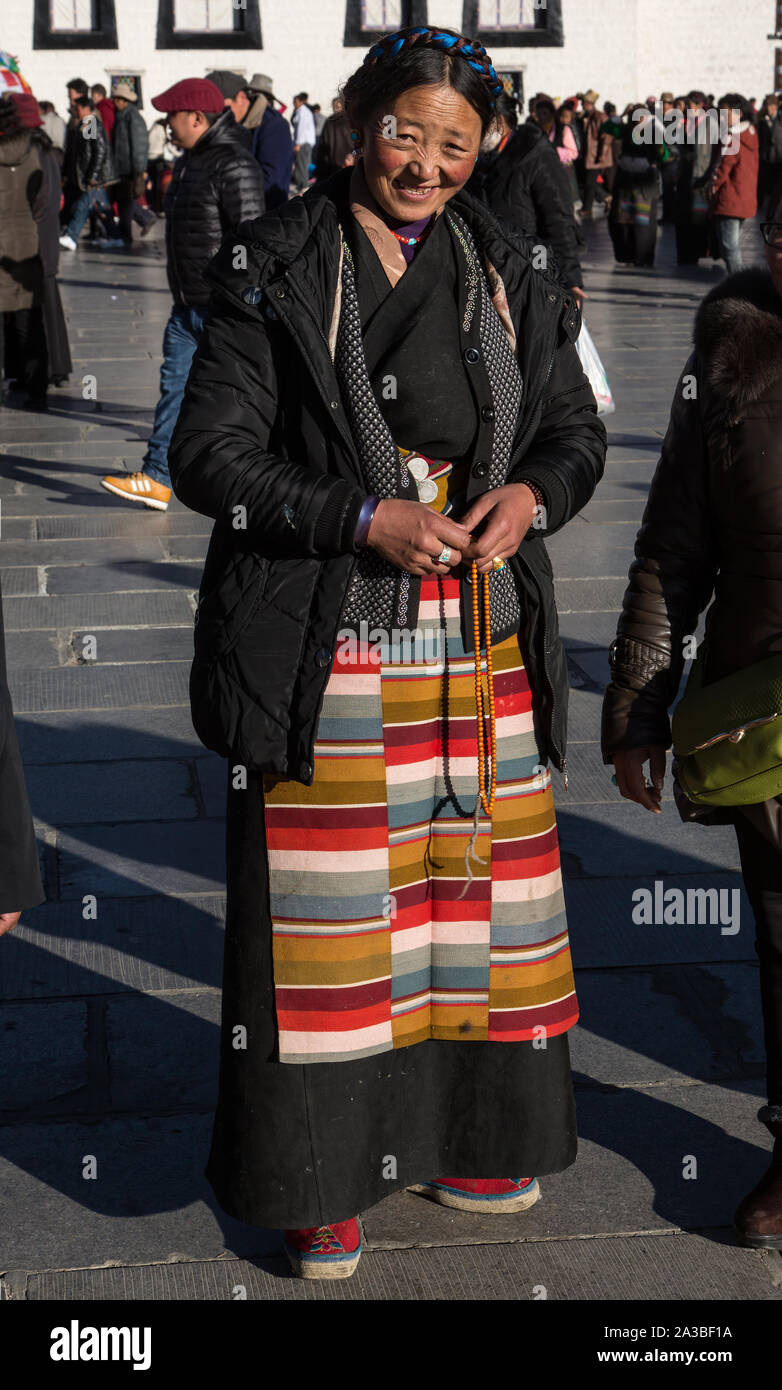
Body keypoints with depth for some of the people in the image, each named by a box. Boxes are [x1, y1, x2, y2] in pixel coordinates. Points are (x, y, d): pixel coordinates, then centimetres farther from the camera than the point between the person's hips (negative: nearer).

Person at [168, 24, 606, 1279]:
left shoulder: (504, 274, 8)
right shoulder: (278, 272, -5)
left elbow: (575, 429, 14)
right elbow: (209, 455, -8)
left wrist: (533, 493, -9)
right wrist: (364, 519, -18)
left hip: (480, 651, 4)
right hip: (329, 654, -4)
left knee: (477, 891, 12)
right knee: (330, 911, 2)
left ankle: (466, 1137, 32)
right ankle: (322, 1179, 18)